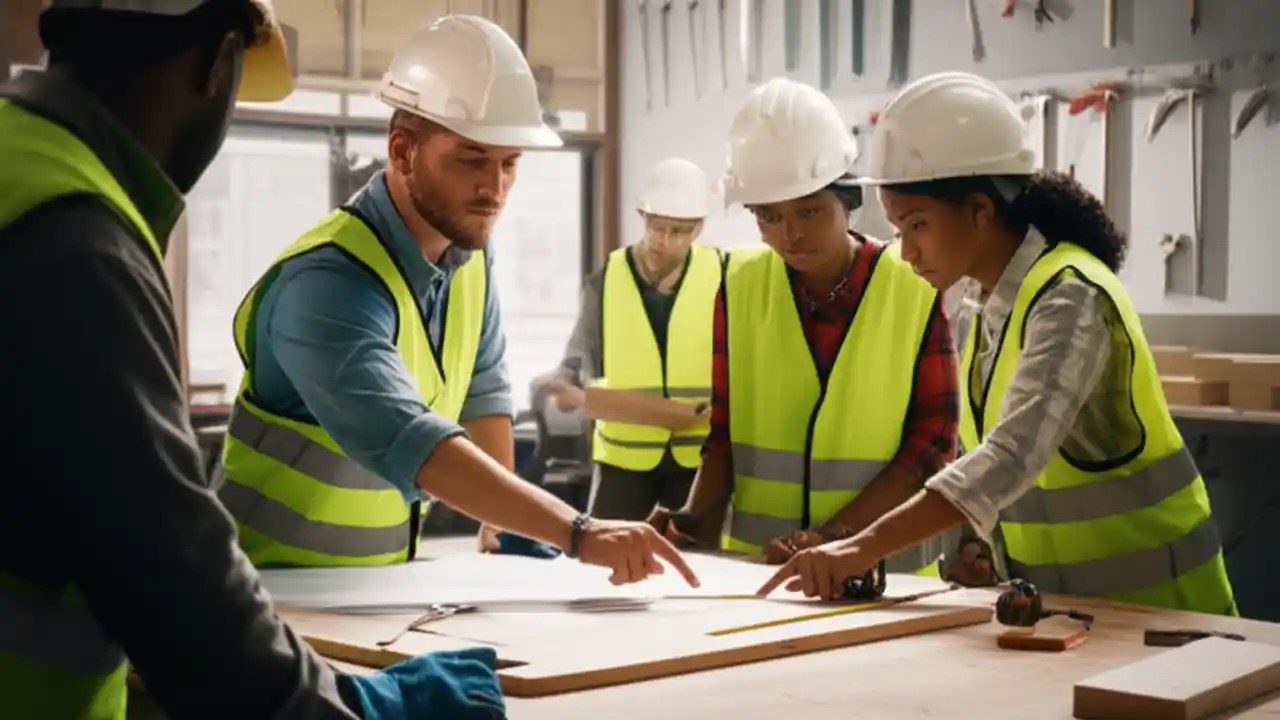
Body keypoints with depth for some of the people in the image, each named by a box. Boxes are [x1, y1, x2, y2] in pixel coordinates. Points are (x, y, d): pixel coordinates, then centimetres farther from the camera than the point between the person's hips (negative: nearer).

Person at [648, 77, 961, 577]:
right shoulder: (741, 285, 4)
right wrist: (698, 522, -8)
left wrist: (834, 536, -13)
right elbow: (726, 429, 8)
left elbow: (930, 444, -3)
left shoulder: (915, 286, -3)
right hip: (756, 565, 2)